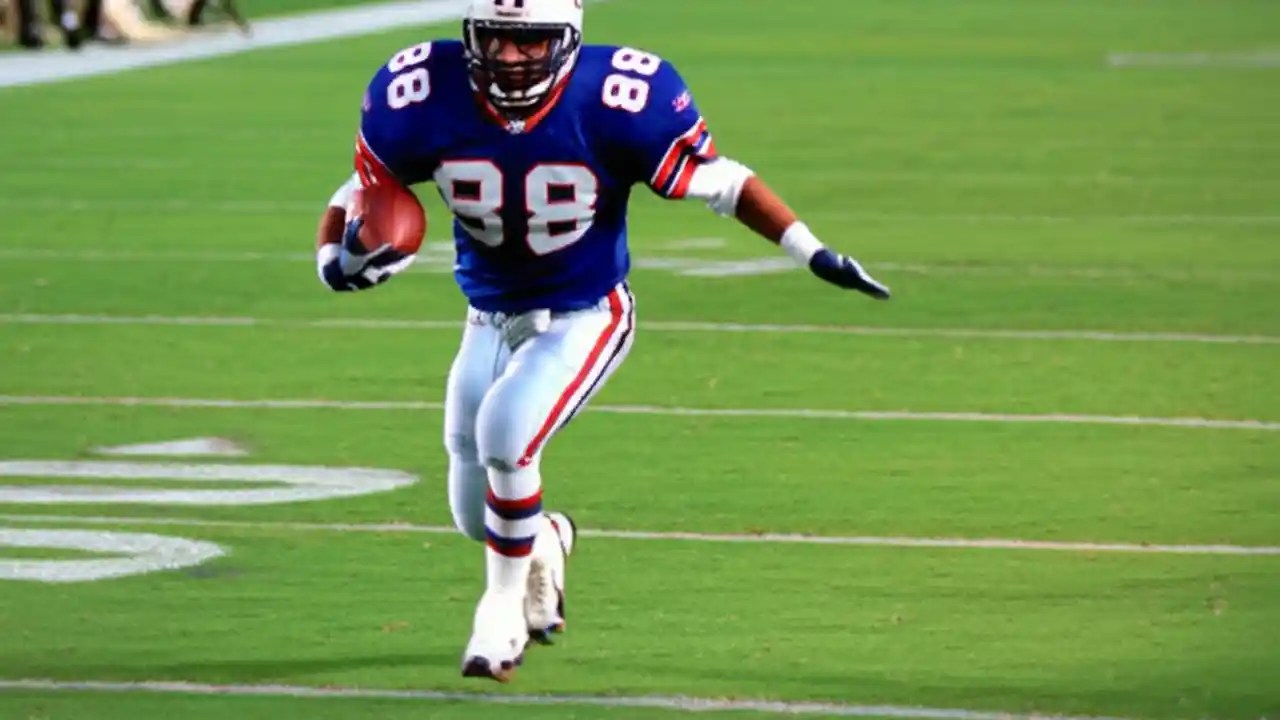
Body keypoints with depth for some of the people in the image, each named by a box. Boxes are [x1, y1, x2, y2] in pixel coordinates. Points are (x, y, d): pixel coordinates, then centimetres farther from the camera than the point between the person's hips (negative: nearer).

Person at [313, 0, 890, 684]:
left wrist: (811, 252, -20)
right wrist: (336, 261, -28)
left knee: (504, 427, -30)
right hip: (490, 320, 4)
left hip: (585, 318, -4)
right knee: (477, 515, 10)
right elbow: (360, 192, -7)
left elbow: (716, 180, -15)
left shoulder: (614, 101, -26)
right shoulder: (422, 97, -19)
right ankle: (544, 540, 49)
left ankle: (503, 610, -6)